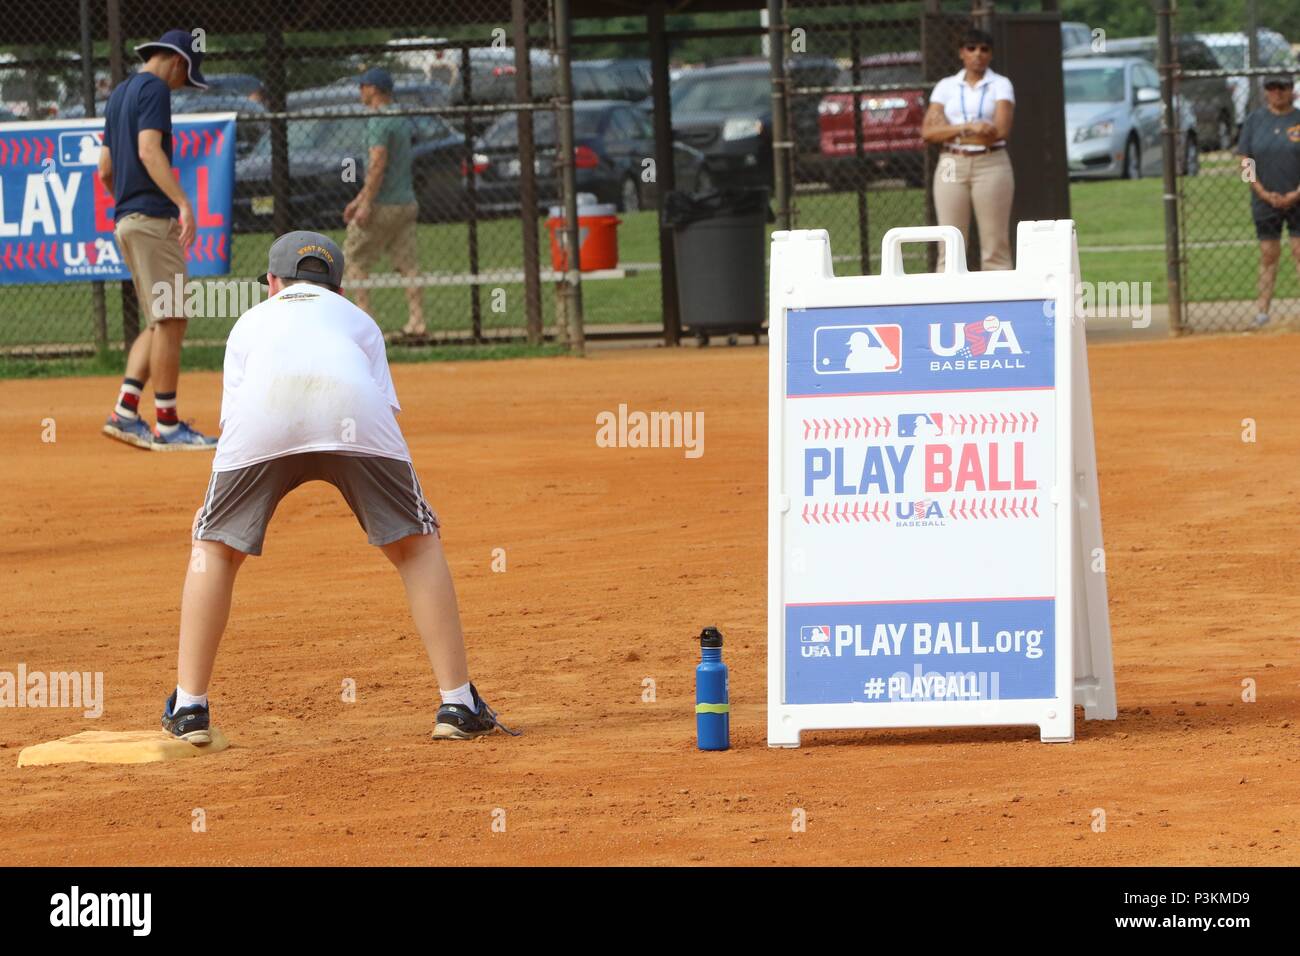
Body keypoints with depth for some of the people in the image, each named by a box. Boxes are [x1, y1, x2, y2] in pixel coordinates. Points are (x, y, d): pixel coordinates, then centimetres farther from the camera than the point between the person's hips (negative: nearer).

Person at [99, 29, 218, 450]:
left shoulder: (119, 94, 21)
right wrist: (183, 202, -27)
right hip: (152, 217, -10)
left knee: (161, 321, 12)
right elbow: (149, 150, -21)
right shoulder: (154, 88, -7)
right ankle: (166, 426, -7)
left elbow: (105, 170, 24)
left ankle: (125, 412, 2)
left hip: (125, 220, 10)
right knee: (170, 320, -8)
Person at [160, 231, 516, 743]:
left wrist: (210, 507, 42)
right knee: (416, 543, 16)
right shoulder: (356, 318, 39)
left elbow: (232, 419, 31)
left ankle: (189, 708, 15)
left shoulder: (251, 321, 39)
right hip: (351, 408, 0)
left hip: (263, 413, 0)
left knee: (214, 547, 20)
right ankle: (458, 705, 11)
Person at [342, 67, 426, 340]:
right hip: (407, 202, 8)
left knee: (354, 259, 2)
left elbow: (378, 164, -22)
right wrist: (359, 200, 27)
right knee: (407, 263, 6)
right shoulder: (401, 120, 17)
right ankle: (417, 321, 1)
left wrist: (366, 204, -23)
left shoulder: (378, 121, -13)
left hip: (383, 205, -8)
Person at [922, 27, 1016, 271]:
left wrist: (950, 129, -5)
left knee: (995, 247, -4)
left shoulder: (1000, 85, 5)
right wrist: (968, 126, -12)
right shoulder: (946, 86, 11)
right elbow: (928, 132, 0)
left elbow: (1000, 130, -10)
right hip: (952, 167, 2)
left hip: (991, 166, -2)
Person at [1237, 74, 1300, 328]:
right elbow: (1246, 163, 3)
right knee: (1268, 254, 3)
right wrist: (1264, 194, -7)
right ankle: (1262, 309, 4)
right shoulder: (1254, 120, 5)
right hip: (1266, 200, 2)